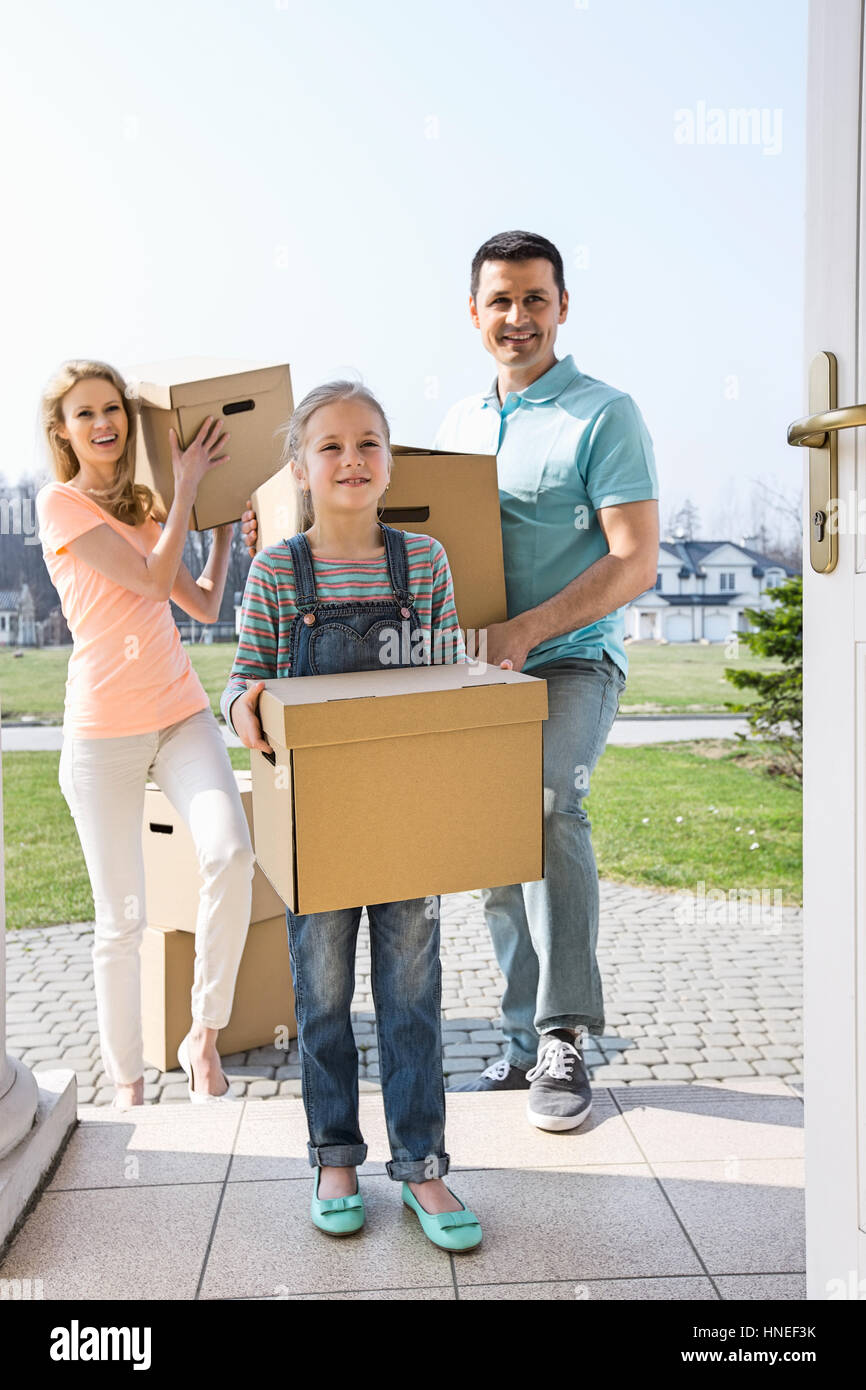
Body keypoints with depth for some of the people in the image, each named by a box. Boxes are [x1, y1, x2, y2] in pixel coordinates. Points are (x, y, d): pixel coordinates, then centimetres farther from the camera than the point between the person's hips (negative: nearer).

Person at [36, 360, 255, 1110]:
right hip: (103, 730, -4)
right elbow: (154, 581, -13)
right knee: (122, 918, 0)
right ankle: (128, 1083, 18)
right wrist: (187, 485, -5)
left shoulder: (144, 507, 17)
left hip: (181, 713, 5)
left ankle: (205, 1039, -4)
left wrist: (227, 524, 18)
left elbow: (205, 605, 17)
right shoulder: (60, 503, -3)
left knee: (230, 853, -21)